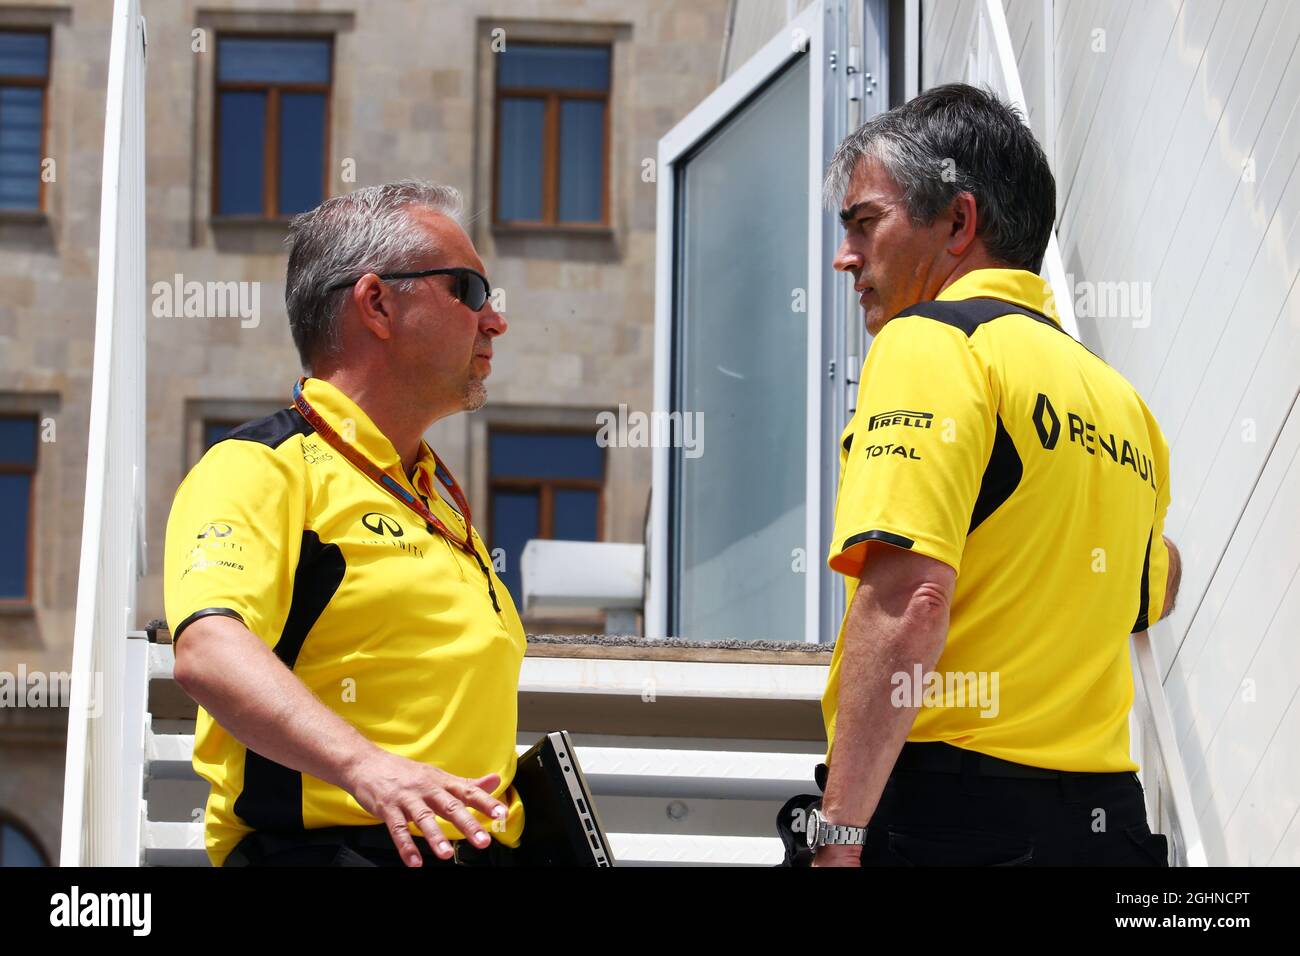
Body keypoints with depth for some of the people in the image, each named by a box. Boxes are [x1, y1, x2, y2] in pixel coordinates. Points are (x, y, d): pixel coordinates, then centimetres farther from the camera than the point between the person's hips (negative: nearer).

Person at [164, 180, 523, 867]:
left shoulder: (444, 507, 30)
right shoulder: (263, 468, 1)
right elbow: (207, 651, -18)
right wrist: (365, 765, -33)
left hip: (477, 854, 7)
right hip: (322, 845, -7)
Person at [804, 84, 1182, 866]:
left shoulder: (930, 341, -5)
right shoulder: (1120, 399, 18)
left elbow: (907, 597, -18)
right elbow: (1156, 592, 34)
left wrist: (840, 834, -21)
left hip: (947, 823, -8)